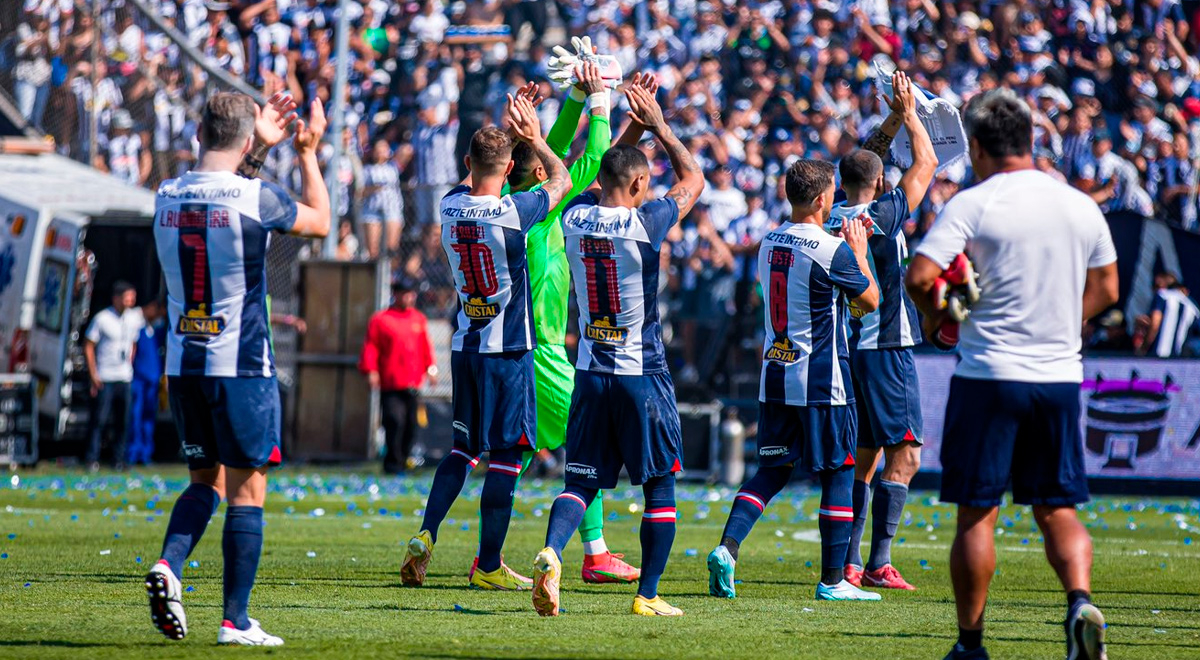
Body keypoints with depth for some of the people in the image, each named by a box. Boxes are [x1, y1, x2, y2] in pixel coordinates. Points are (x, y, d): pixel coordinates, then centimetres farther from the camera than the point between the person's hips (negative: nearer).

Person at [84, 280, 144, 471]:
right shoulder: (102, 318, -7)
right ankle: (92, 458, 1)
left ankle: (119, 458, 12)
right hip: (105, 378, -4)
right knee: (99, 419, -5)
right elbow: (88, 346, -4)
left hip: (125, 377, 5)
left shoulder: (135, 317, 6)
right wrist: (93, 375, -8)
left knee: (123, 420, 4)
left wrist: (130, 366, 9)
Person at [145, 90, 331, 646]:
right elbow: (319, 223, 7)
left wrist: (262, 144, 30)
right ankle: (235, 621, 1)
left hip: (183, 364, 5)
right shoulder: (256, 198, -13)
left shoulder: (167, 197, 3)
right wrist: (307, 153, 17)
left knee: (206, 480, 19)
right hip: (241, 365, -5)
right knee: (246, 491, 2)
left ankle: (168, 565, -6)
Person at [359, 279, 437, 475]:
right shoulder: (380, 320, 0)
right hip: (390, 384, -5)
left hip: (413, 383, 5)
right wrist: (370, 370, -13)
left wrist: (431, 368, 5)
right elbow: (371, 346, -2)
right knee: (395, 421, -15)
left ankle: (402, 461, 18)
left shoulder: (419, 319, 14)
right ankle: (393, 464, -9)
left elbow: (426, 346, 17)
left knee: (410, 424, 6)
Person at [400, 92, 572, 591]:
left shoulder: (451, 206, -2)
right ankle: (488, 566, 1)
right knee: (504, 457, 0)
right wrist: (535, 138, 13)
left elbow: (473, 177, 23)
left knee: (464, 448, 18)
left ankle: (426, 535, 4)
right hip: (508, 350, -6)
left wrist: (505, 130, 26)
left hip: (464, 346, 6)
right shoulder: (513, 213, -17)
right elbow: (561, 181, 3)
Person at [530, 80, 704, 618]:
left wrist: (633, 129, 25)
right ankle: (648, 595, 7)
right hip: (642, 372, -4)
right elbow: (693, 179, 5)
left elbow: (604, 180, 23)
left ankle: (551, 553, -21)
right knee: (660, 484, 9)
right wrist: (658, 126, 13)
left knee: (582, 482, 7)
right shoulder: (645, 224, -14)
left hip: (590, 372, 4)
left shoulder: (575, 218, -1)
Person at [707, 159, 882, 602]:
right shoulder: (833, 250, -15)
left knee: (773, 470, 12)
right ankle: (833, 580, 5)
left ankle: (727, 547, -8)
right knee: (838, 473, 4)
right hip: (822, 382, -6)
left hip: (775, 378, 6)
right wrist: (859, 251, 10)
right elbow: (869, 301, -1)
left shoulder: (769, 244, 7)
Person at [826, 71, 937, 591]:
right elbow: (926, 163, 1)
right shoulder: (883, 215, -11)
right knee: (903, 454, -5)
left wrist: (892, 121, 24)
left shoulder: (833, 218, 6)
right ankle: (879, 564, -11)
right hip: (886, 348, -7)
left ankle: (847, 563, 10)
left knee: (864, 459, 13)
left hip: (846, 348, 7)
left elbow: (863, 161, 24)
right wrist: (909, 114, 12)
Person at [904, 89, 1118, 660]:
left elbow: (919, 276, -17)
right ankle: (1081, 602, -16)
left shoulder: (972, 205, -9)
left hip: (989, 375, -4)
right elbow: (1105, 289, 16)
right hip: (1061, 376, 4)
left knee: (976, 513, 4)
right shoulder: (1082, 206, 7)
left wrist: (935, 317, 2)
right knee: (1057, 508, 9)